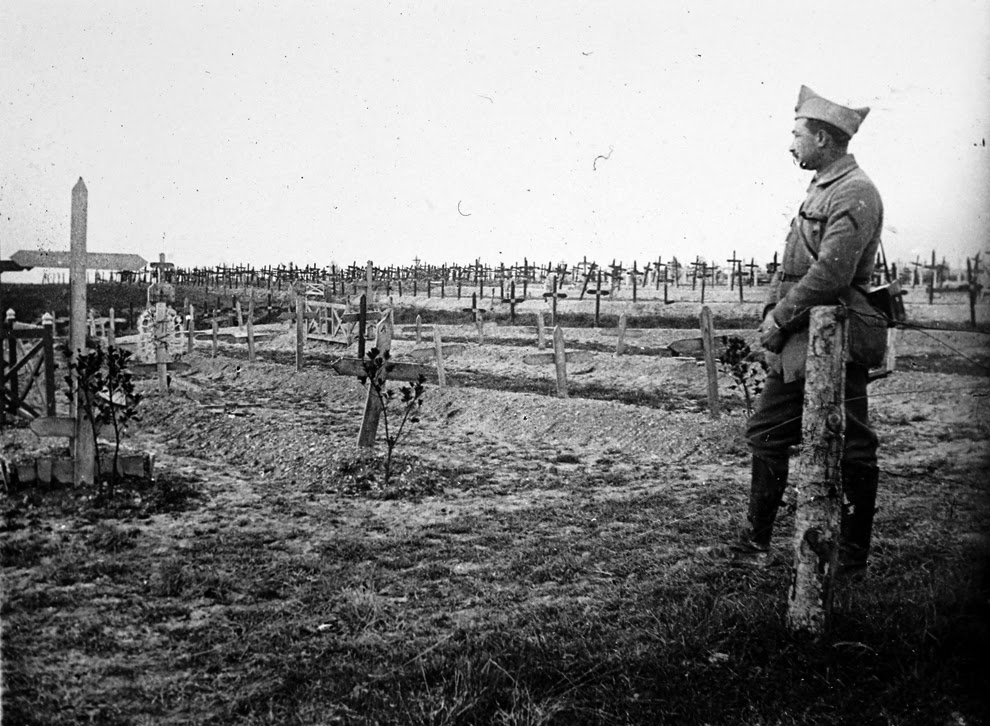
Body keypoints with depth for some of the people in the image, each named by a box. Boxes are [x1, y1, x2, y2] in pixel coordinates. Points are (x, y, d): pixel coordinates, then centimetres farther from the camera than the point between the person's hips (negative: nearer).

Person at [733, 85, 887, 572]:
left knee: (850, 449, 2)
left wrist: (780, 318, -15)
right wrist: (772, 311, 4)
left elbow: (830, 274, -23)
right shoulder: (821, 188, 17)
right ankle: (755, 542, 20)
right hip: (798, 341, 10)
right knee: (766, 432, 11)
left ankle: (852, 557, 13)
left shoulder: (855, 193, -14)